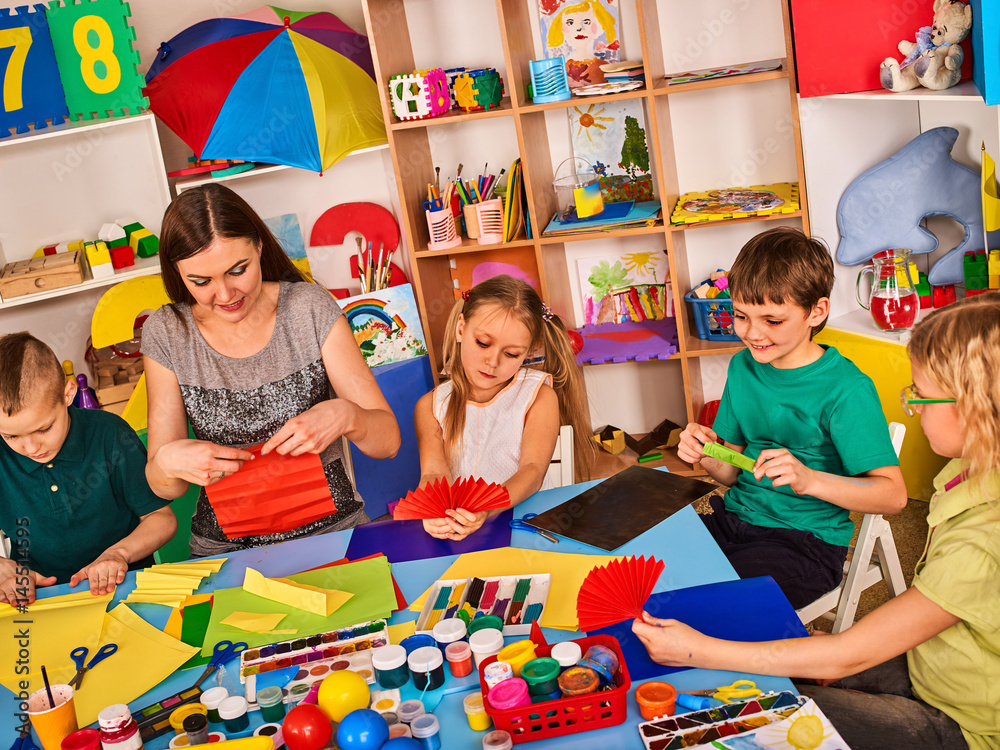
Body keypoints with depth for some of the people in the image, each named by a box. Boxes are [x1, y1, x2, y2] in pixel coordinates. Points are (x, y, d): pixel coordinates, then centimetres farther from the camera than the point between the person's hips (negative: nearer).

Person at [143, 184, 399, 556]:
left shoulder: (310, 308, -4)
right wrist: (169, 462, -20)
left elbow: (388, 439, -3)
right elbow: (162, 486, 3)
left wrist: (345, 415, -25)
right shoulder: (166, 334, 0)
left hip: (331, 529, -2)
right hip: (224, 549, 2)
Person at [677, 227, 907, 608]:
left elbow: (893, 495, -18)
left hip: (807, 540, -6)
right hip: (734, 520, 6)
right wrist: (708, 456, -10)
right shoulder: (743, 367, 6)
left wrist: (809, 480, -31)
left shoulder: (846, 388, -15)